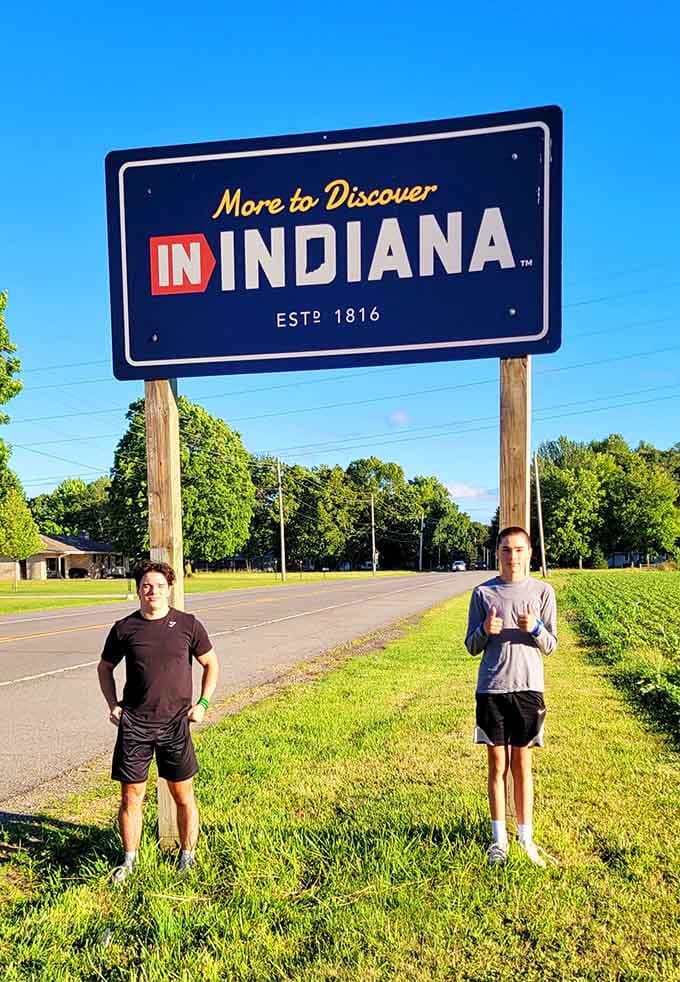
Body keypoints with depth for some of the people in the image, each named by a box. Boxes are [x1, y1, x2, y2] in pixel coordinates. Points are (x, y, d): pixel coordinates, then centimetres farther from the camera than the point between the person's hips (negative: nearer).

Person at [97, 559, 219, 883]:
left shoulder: (188, 624, -3)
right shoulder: (124, 628, 0)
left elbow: (210, 663, 8)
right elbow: (104, 667, 15)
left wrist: (202, 703, -1)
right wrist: (113, 705, 4)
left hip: (176, 723, -1)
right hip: (134, 724, 1)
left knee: (183, 795, 8)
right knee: (131, 796, 8)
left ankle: (187, 857, 27)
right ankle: (129, 860, 28)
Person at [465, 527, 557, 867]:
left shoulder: (543, 591, 0)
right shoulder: (483, 592, 1)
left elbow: (550, 646, 2)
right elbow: (472, 647, 5)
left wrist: (535, 628, -18)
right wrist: (485, 631, -17)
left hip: (528, 688, 0)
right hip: (491, 689, 0)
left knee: (522, 765, 9)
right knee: (497, 765, 9)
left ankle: (525, 836, 25)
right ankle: (499, 838, 23)